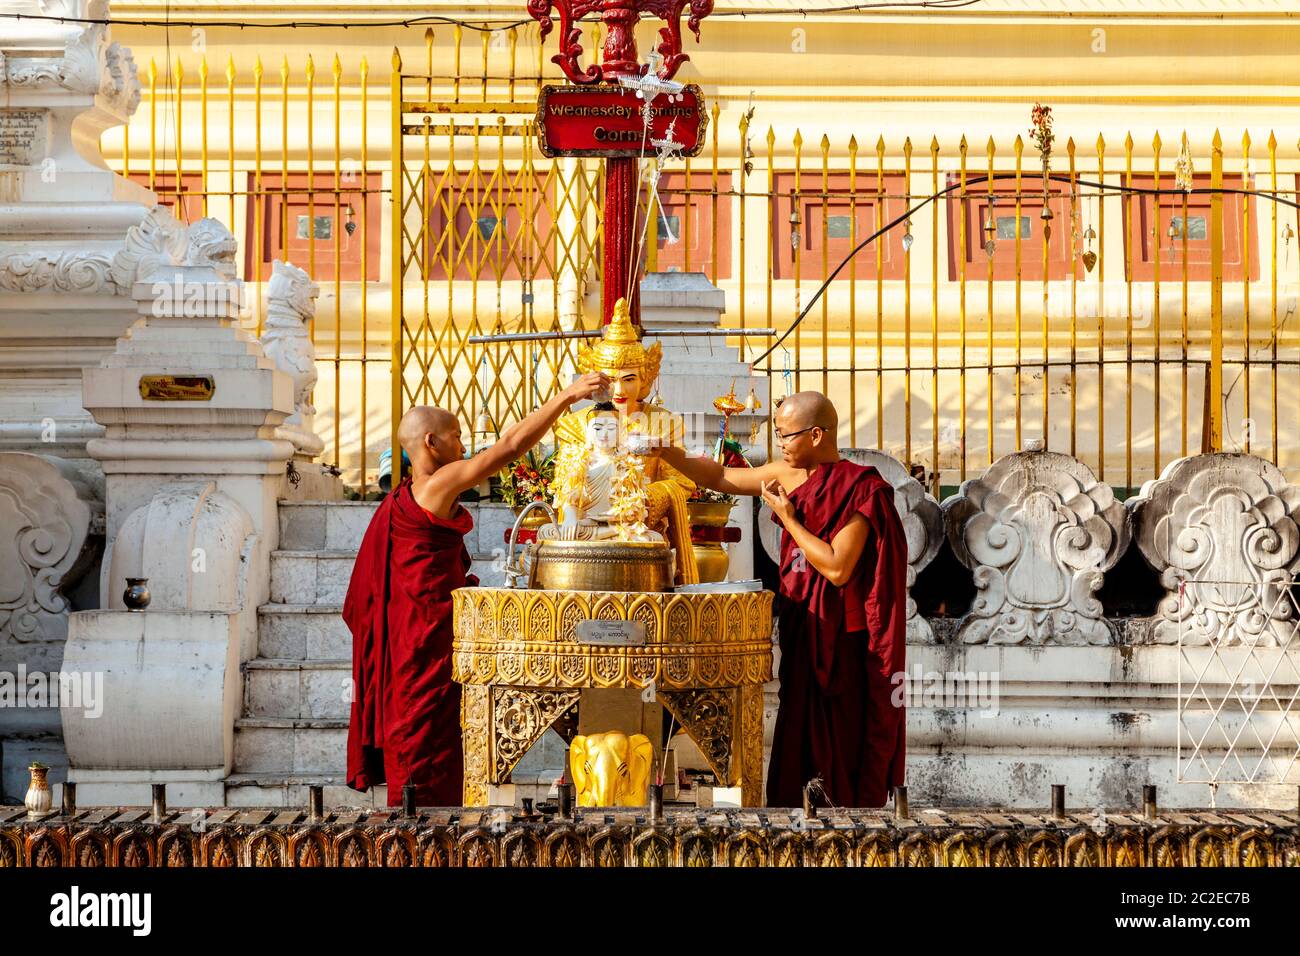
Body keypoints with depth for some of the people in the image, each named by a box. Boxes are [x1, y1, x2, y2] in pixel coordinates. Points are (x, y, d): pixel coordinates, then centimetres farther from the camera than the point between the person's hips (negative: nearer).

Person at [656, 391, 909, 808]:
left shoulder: (858, 490, -15)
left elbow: (838, 568, -21)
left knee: (847, 742, -2)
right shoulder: (789, 474, 6)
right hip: (800, 627, 7)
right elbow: (719, 477, 15)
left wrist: (788, 519, -14)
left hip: (841, 635, -7)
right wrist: (666, 454, 5)